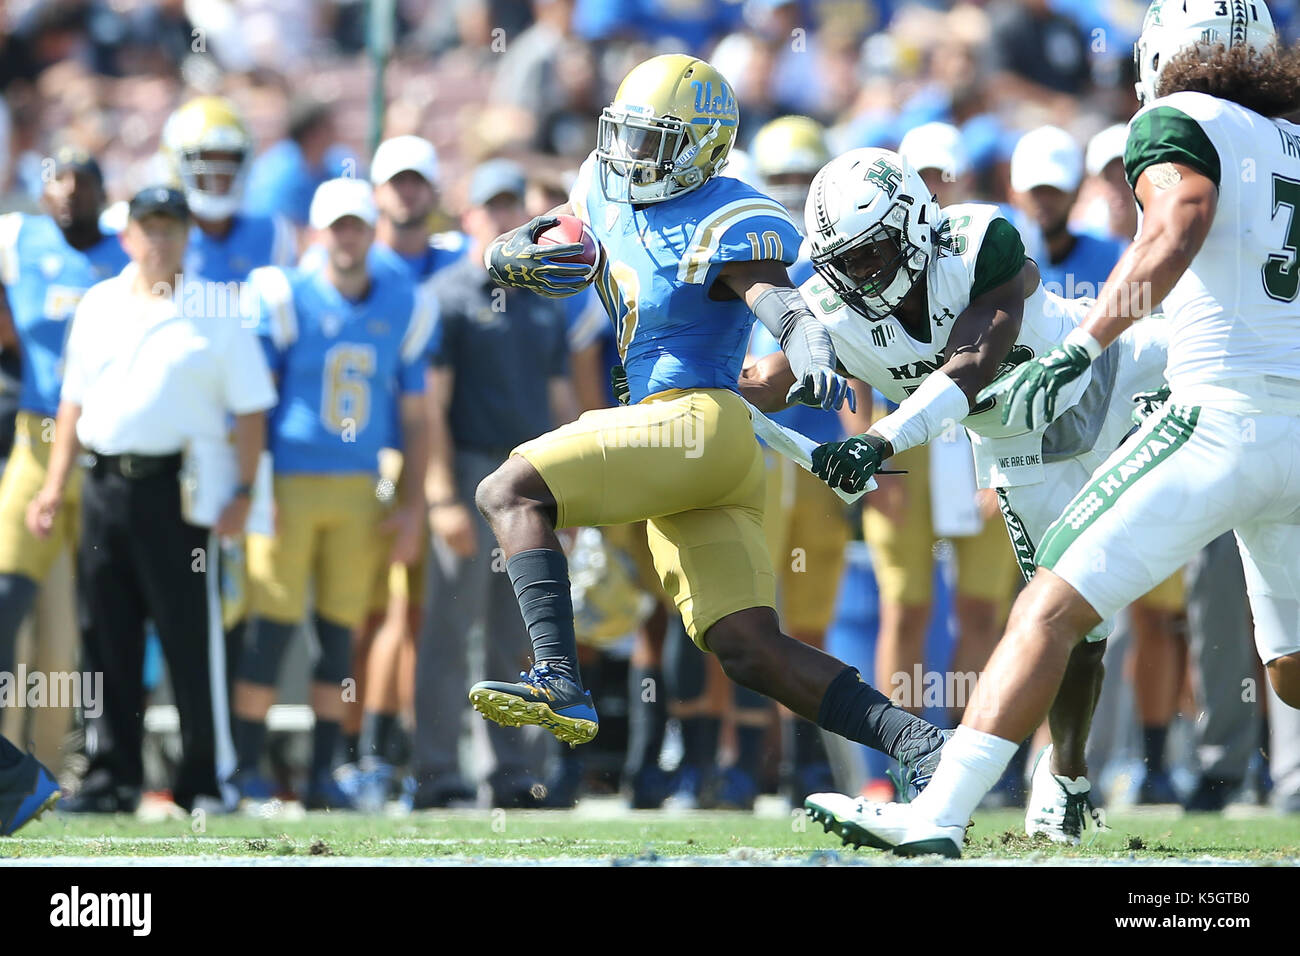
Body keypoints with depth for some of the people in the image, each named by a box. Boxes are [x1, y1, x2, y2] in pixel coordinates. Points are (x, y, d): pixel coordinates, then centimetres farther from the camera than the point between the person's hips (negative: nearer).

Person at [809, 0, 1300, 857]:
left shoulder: (1179, 122, 1)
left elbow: (1180, 221, -19)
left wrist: (1083, 347, -24)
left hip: (1227, 420, -7)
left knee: (1055, 605, -6)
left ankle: (939, 815, -13)